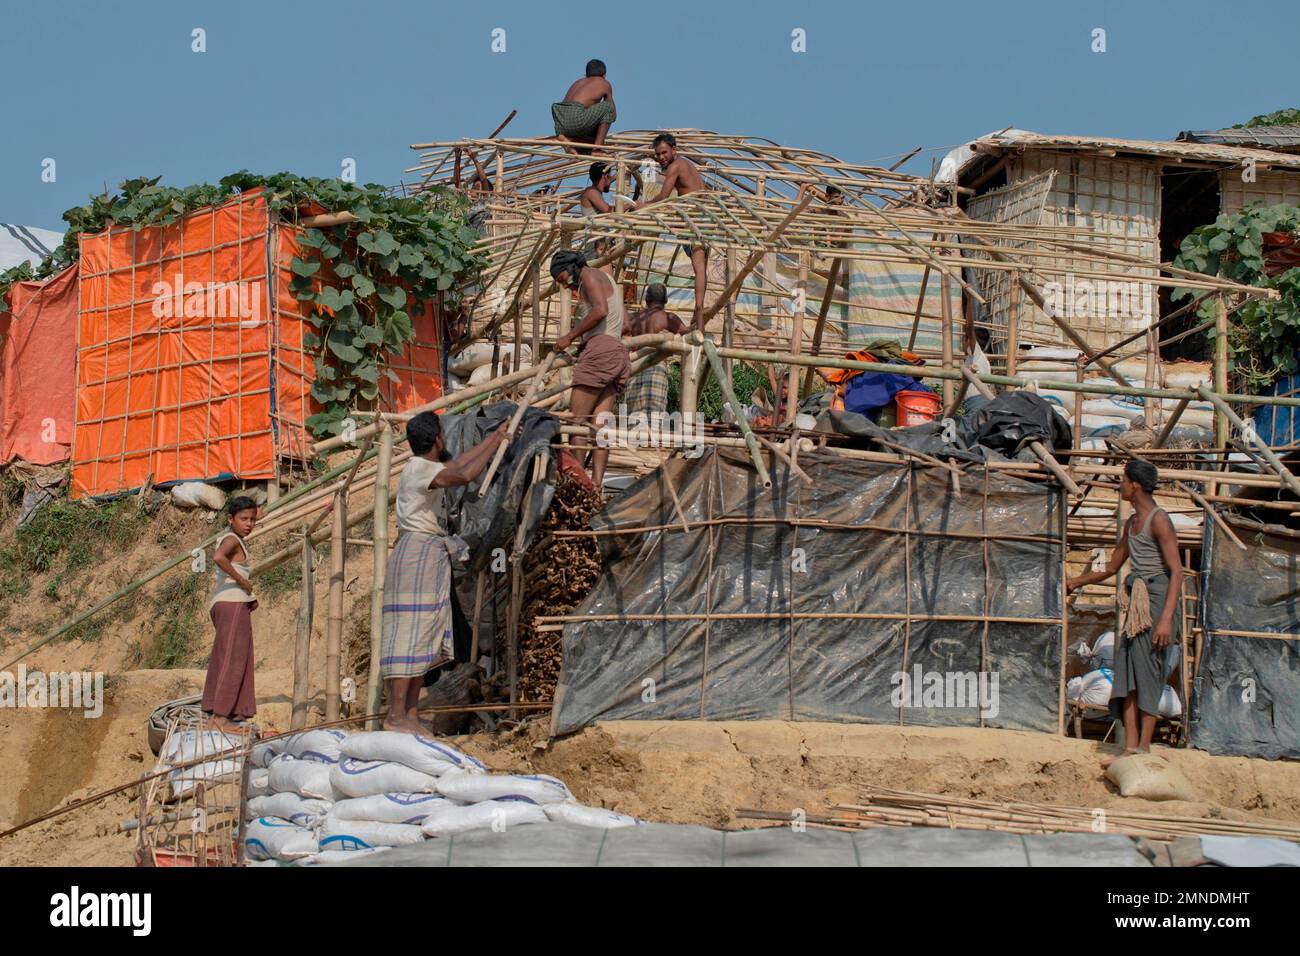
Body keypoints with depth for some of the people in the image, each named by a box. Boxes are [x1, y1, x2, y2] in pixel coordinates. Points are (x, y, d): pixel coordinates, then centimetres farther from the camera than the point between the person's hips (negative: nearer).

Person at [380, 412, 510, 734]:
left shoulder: (426, 468, 17)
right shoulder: (420, 468, -13)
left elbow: (458, 463, 33)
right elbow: (464, 475, -29)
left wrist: (495, 436, 38)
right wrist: (494, 445, -17)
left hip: (431, 558, 11)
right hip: (417, 553, -11)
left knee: (424, 639, 8)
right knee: (410, 633, -13)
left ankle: (410, 713, 8)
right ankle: (396, 714, -16)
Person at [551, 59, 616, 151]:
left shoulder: (578, 82, 33)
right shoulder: (604, 83, 17)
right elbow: (613, 114, 25)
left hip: (561, 124, 7)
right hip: (575, 120, -7)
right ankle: (598, 146, 3)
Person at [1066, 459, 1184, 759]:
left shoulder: (1159, 521, -11)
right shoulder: (1132, 523, 16)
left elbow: (1177, 572, -17)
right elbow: (1111, 569, 30)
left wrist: (1166, 618, -25)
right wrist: (1073, 583, 39)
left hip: (1158, 601, -8)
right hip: (1135, 605, 8)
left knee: (1147, 672, -9)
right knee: (1127, 670, 0)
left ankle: (1144, 747, -8)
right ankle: (1130, 747, -2)